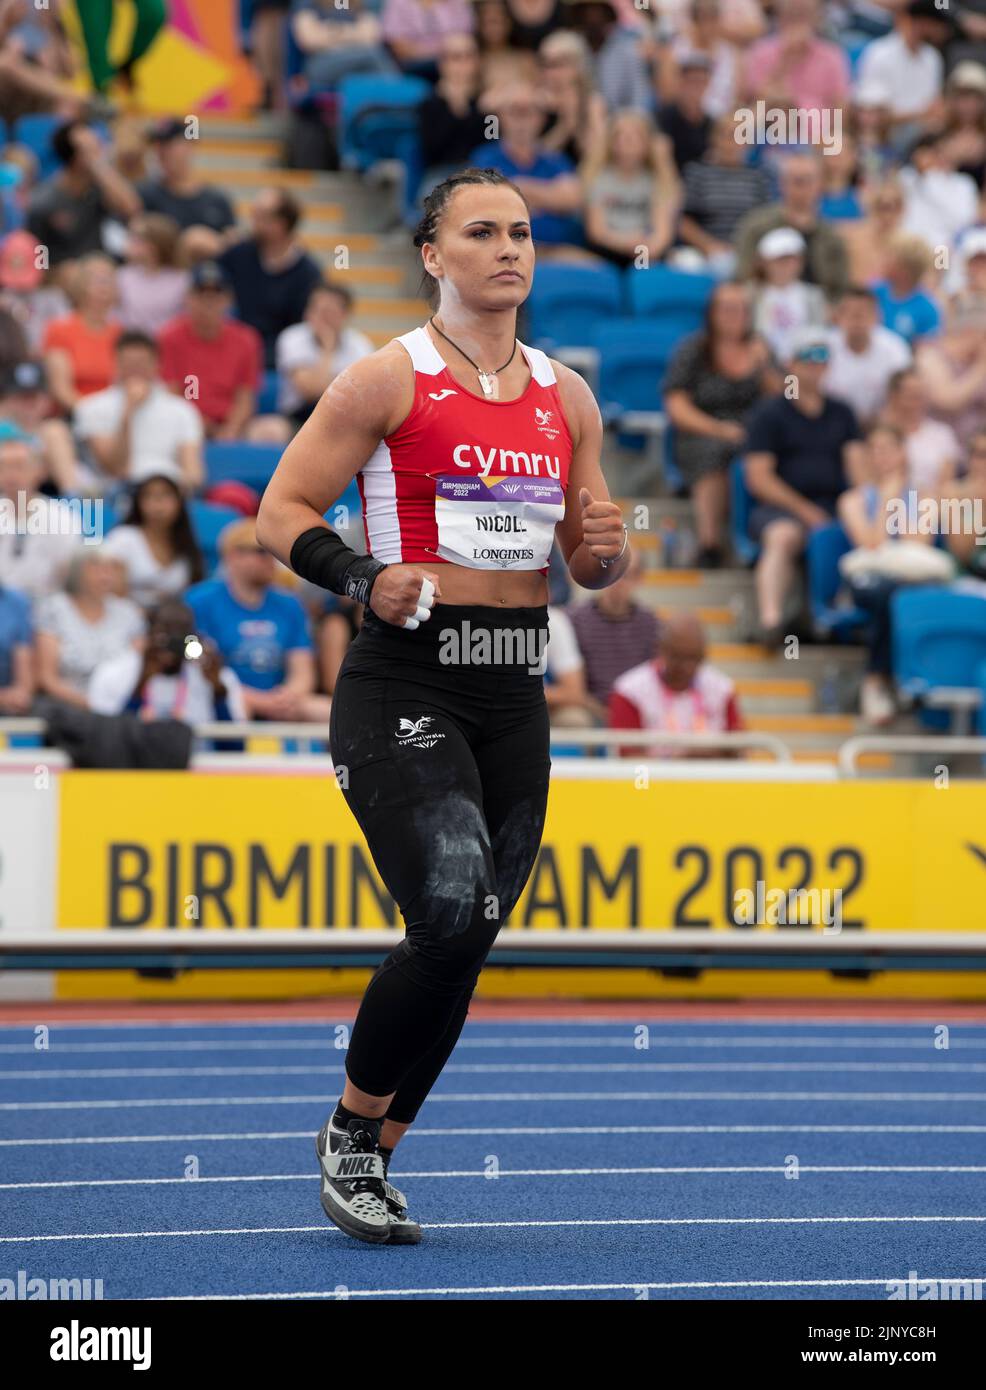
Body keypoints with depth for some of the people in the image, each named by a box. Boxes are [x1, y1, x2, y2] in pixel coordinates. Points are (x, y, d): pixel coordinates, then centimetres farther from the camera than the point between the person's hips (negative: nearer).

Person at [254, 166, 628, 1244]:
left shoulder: (566, 396, 13)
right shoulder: (388, 379, -3)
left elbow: (589, 566, 20)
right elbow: (281, 512, -3)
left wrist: (606, 548, -3)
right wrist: (365, 579, -19)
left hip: (513, 692, 6)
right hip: (404, 683, -6)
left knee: (463, 947, 6)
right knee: (451, 919, -21)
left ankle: (370, 1164, 20)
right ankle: (350, 1127, 1)